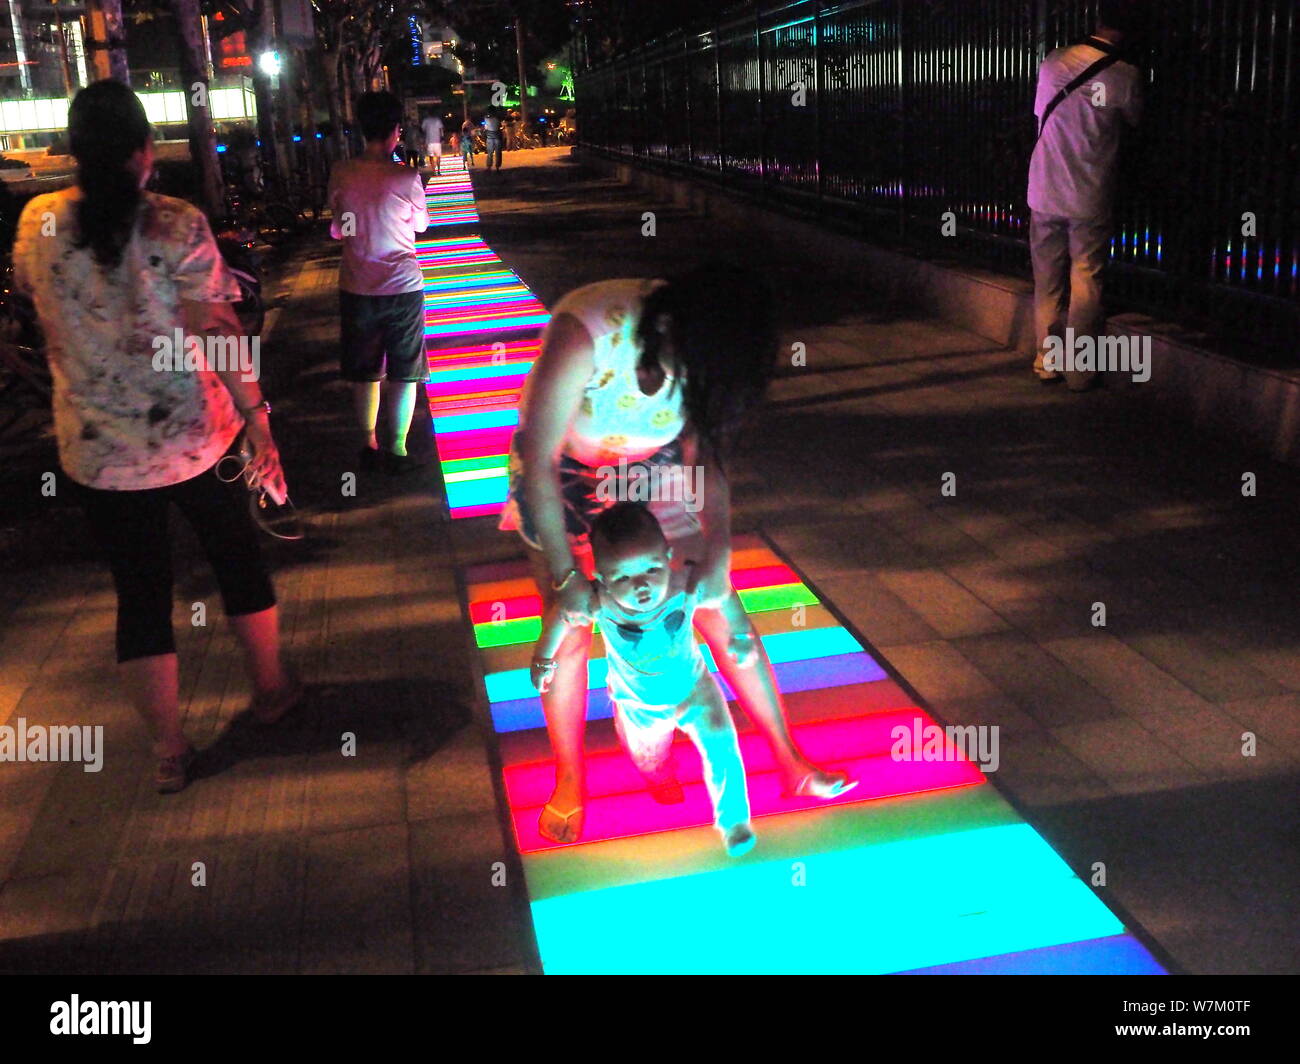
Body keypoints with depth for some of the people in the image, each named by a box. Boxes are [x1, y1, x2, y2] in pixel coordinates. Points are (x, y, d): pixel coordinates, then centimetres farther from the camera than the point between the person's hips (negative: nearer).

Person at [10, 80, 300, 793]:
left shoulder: (38, 223, -4)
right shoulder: (177, 226, -15)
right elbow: (218, 334, -17)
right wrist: (257, 420, -10)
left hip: (95, 455, 2)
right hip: (196, 440, -2)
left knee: (140, 594, 11)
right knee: (238, 560, 20)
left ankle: (170, 752, 22)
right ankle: (271, 688, 38)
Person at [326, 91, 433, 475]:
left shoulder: (341, 174, -4)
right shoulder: (406, 177, -13)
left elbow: (337, 226, 6)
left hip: (356, 287, 3)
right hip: (403, 285, -3)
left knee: (364, 372, 15)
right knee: (404, 373, 8)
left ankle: (369, 446, 23)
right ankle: (397, 450, 11)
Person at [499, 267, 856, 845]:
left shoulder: (701, 344, -23)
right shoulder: (586, 334, -37)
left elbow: (707, 451, -11)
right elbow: (537, 461, -33)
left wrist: (718, 551, -23)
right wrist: (566, 576, -29)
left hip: (650, 466, 3)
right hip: (559, 473, -3)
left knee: (723, 612, 0)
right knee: (569, 630, -6)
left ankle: (789, 760, 16)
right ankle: (568, 781, 18)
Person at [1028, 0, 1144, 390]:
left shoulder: (1053, 62, -3)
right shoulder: (1124, 76, -10)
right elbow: (1133, 120, 8)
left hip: (1045, 195, 2)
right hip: (1090, 199, -2)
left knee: (1047, 283, 12)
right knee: (1085, 285, 7)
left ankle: (1046, 362, 19)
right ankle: (1078, 372, 11)